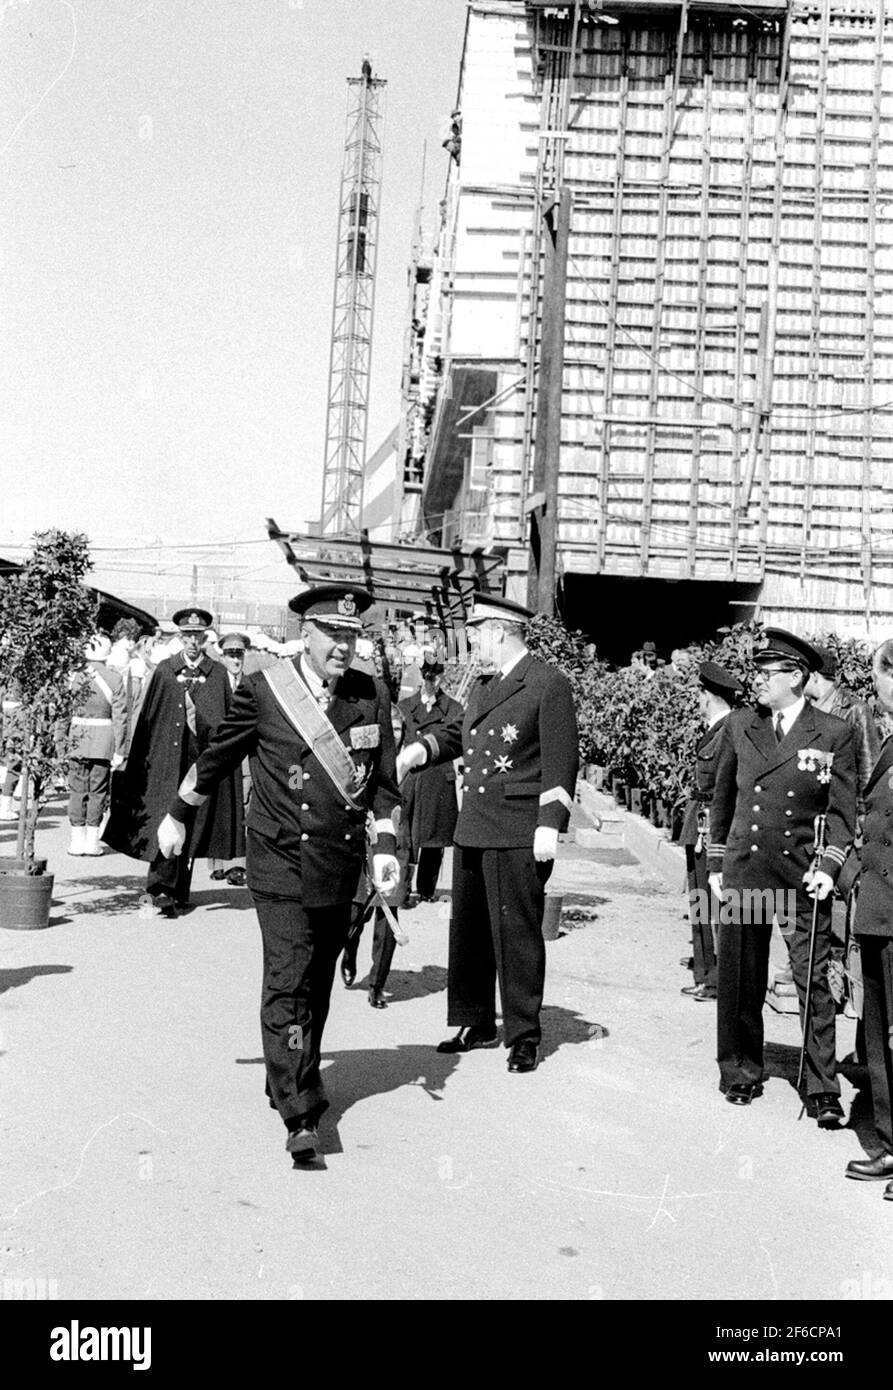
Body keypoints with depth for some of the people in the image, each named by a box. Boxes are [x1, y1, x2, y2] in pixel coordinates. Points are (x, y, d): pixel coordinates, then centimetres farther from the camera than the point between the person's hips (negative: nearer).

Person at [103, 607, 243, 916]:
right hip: (167, 759, -1)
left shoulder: (218, 673, 6)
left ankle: (177, 892, 18)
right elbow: (147, 718, 7)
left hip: (202, 760, 1)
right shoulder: (164, 670, 6)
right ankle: (161, 890, -12)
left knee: (191, 827, 6)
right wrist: (137, 761, 3)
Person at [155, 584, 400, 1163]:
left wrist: (386, 846, 1)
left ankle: (292, 1081, 32)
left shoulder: (373, 696, 3)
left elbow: (383, 782, 10)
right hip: (282, 864, -4)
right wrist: (179, 815, 17)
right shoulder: (263, 690, -6)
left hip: (341, 867, 4)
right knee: (288, 984, -11)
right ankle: (301, 1114, -11)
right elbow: (217, 756, 7)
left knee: (317, 984, 13)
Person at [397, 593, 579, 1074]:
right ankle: (477, 1023, 27)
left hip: (518, 835, -8)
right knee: (468, 930, 14)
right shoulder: (482, 686, 17)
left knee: (517, 935, -3)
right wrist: (419, 750, 11)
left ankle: (523, 1035, 8)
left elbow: (562, 760, -12)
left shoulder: (548, 684, -8)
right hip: (472, 828, 8)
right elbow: (459, 734, 30)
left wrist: (550, 824, -17)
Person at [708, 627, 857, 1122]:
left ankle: (823, 1090, 6)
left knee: (813, 981, -3)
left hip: (802, 876, -2)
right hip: (743, 872, 3)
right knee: (739, 981, 8)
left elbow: (843, 811, 2)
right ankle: (742, 1074, 24)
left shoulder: (834, 734, 0)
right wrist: (716, 864, 11)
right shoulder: (738, 726, 7)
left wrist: (829, 866, -9)